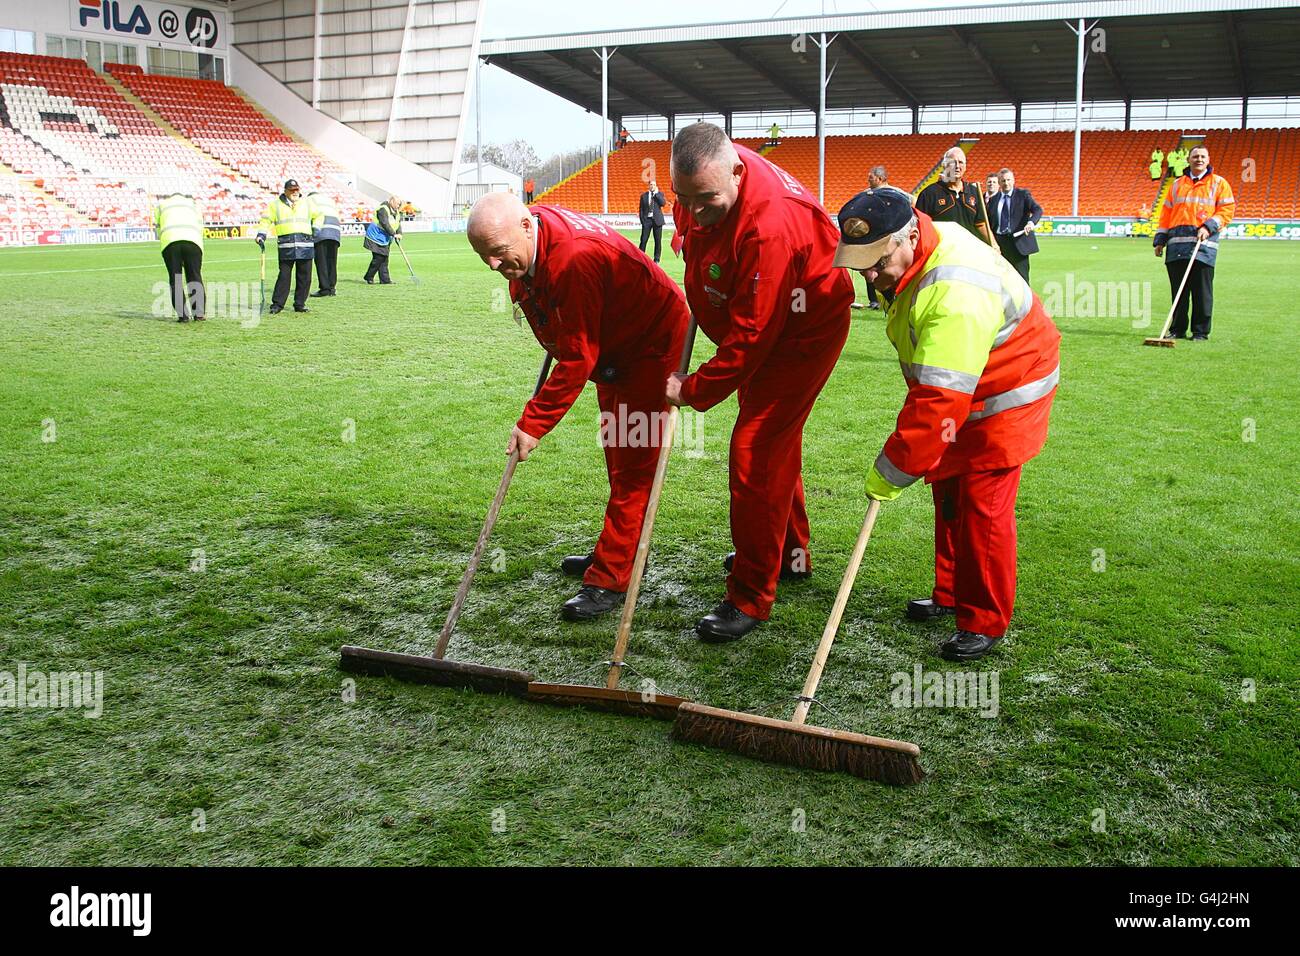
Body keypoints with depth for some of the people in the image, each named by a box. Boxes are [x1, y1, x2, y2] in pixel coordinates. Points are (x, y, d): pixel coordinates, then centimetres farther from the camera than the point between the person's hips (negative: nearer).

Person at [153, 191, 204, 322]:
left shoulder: (161, 204, 29)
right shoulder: (193, 203, 30)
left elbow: (158, 228, 18)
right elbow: (200, 228, 19)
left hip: (169, 241, 0)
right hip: (192, 240, 0)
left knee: (175, 279, 5)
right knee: (195, 277, 6)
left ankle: (183, 315, 0)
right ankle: (198, 313, 0)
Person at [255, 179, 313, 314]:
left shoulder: (307, 204, 15)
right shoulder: (275, 204, 9)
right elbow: (266, 221, 9)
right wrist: (261, 237, 0)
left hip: (305, 245, 2)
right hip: (286, 247, -2)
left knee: (304, 277, 2)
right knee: (284, 276, -5)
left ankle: (300, 304, 11)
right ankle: (277, 304, 2)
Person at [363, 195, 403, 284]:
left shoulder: (396, 213, 12)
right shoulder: (383, 210, -17)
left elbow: (398, 223, 5)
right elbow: (385, 224, -25)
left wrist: (399, 234, -13)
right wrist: (394, 234, -28)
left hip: (386, 239, 9)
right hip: (376, 237, -9)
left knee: (384, 259, 7)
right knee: (378, 258, -9)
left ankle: (385, 280, 8)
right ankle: (369, 277, 4)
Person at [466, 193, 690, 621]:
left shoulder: (576, 256, -37)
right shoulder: (526, 245, -9)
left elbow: (577, 359, -33)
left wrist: (533, 423, -30)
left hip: (653, 342, -10)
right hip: (611, 347, 10)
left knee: (632, 465, -9)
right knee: (616, 455, 18)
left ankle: (609, 578, -6)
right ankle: (619, 552, 32)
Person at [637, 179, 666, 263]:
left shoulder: (660, 194, 7)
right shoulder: (644, 195, 9)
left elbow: (663, 203, -11)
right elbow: (641, 209, 8)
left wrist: (656, 193, -8)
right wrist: (642, 220, -1)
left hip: (657, 219, 0)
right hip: (647, 219, 0)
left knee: (658, 240, 2)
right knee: (643, 240, -4)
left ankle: (656, 259, 9)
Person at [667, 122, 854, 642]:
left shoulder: (769, 225, -38)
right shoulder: (700, 180, -12)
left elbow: (750, 335, -34)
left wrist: (694, 390, -25)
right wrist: (701, 299, 11)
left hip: (804, 330, -9)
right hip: (759, 320, 9)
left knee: (755, 449, -14)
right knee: (776, 439, 21)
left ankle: (751, 596, -4)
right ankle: (790, 551, 42)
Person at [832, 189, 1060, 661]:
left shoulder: (956, 295, -39)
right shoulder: (910, 254, -9)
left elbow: (940, 400, -40)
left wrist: (892, 471, -33)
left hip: (1006, 396, -9)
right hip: (957, 393, 9)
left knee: (982, 504, -8)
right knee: (947, 493, 15)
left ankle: (985, 622, 7)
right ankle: (950, 595, 31)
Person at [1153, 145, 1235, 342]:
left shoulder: (1219, 183, 9)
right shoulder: (1177, 184, 20)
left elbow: (1227, 210, 3)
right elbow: (1166, 213, 19)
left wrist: (1209, 227, -12)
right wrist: (1160, 240, 11)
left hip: (1203, 243, -3)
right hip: (1177, 244, 3)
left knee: (1201, 290, -4)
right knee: (1178, 289, 4)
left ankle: (1201, 331, 1)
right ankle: (1177, 329, 11)